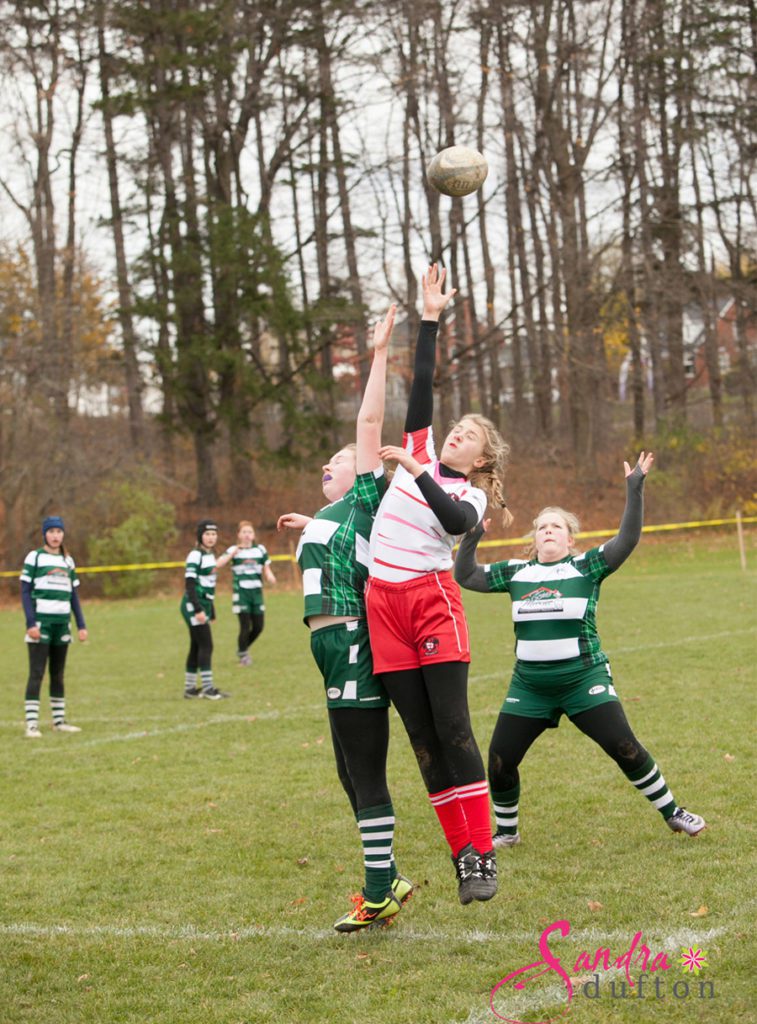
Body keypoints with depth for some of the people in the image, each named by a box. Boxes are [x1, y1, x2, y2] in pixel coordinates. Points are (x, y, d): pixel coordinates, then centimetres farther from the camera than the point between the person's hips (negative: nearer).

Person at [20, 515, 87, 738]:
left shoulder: (68, 561, 15)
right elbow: (25, 591, -5)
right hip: (40, 621, -5)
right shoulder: (34, 557, -1)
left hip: (62, 623, 5)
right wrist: (30, 623, -14)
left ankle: (59, 721, 17)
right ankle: (31, 724, -10)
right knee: (36, 674, -8)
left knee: (58, 674, 10)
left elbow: (73, 595, 18)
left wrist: (81, 625, 11)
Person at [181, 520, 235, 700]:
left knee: (196, 647, 10)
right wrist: (198, 609, -23)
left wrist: (211, 611, 20)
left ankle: (190, 689, 15)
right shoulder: (195, 555, -13)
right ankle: (207, 688, -9)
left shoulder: (210, 555, 14)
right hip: (194, 606, -9)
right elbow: (189, 584, -18)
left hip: (203, 606, 9)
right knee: (206, 646, -10)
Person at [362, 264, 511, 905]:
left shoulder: (469, 496, 3)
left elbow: (454, 521, -20)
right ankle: (462, 853, 7)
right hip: (385, 605, 5)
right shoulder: (421, 452, 14)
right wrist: (431, 319, 13)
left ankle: (483, 856, -7)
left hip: (432, 602, -4)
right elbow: (422, 386, 12)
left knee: (452, 728, -9)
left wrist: (418, 475, -26)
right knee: (423, 737, 3)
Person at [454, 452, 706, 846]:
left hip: (584, 680, -3)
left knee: (624, 748, -8)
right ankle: (506, 831, 23)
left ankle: (673, 813, 12)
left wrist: (634, 491, -20)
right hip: (529, 686, 3)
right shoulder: (516, 572, 7)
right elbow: (467, 577, 10)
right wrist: (471, 537, -4)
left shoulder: (586, 566, -2)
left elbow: (627, 540, -13)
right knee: (500, 759, 0)